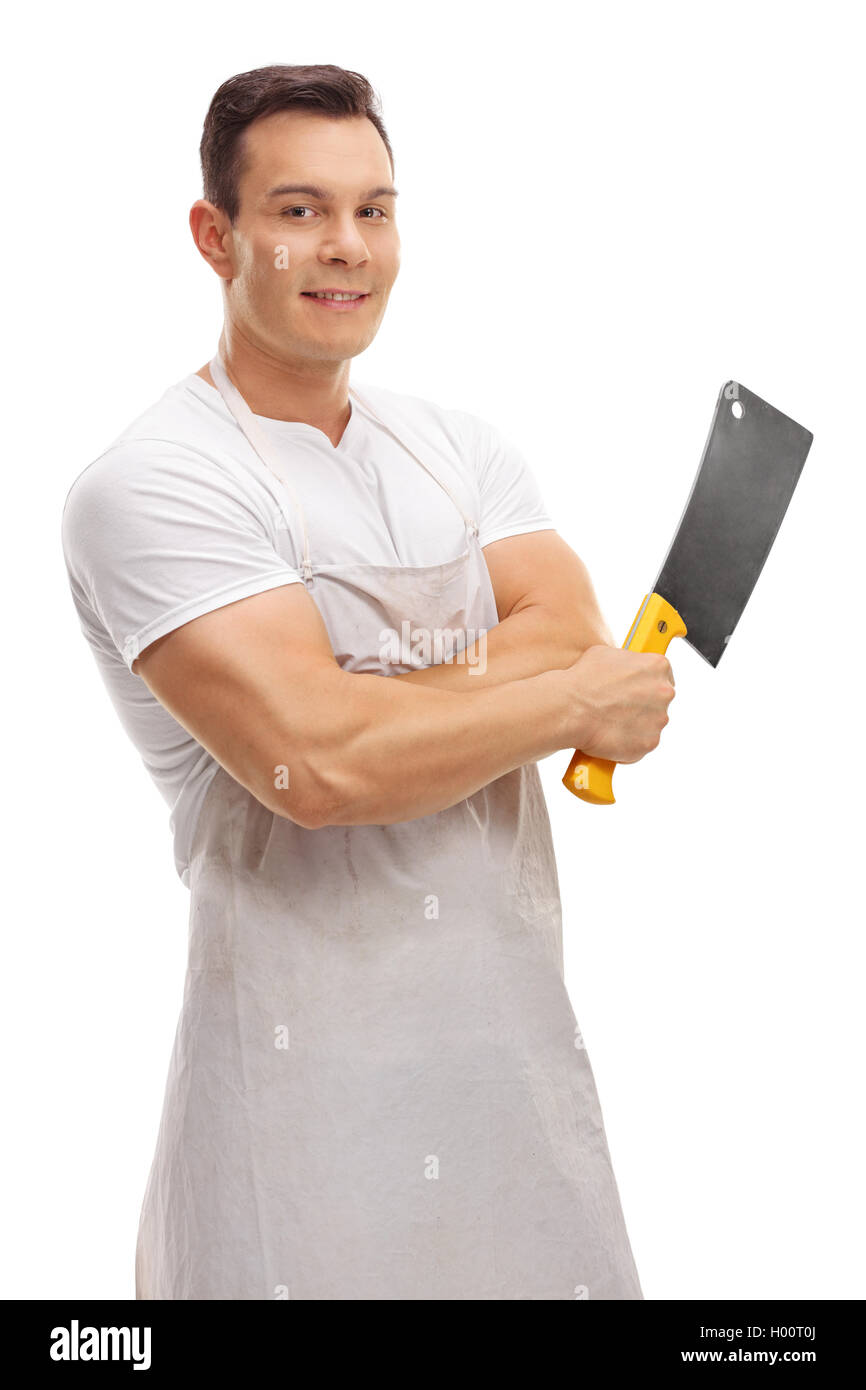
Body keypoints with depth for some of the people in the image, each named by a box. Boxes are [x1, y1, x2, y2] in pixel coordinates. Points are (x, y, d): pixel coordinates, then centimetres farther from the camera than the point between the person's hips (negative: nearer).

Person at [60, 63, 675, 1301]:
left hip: (521, 1023, 6)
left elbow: (570, 637, -5)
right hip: (312, 1058, -6)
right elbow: (314, 764, -22)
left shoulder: (463, 447, 11)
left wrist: (363, 703, -19)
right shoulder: (152, 485, -11)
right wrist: (584, 702, -11)